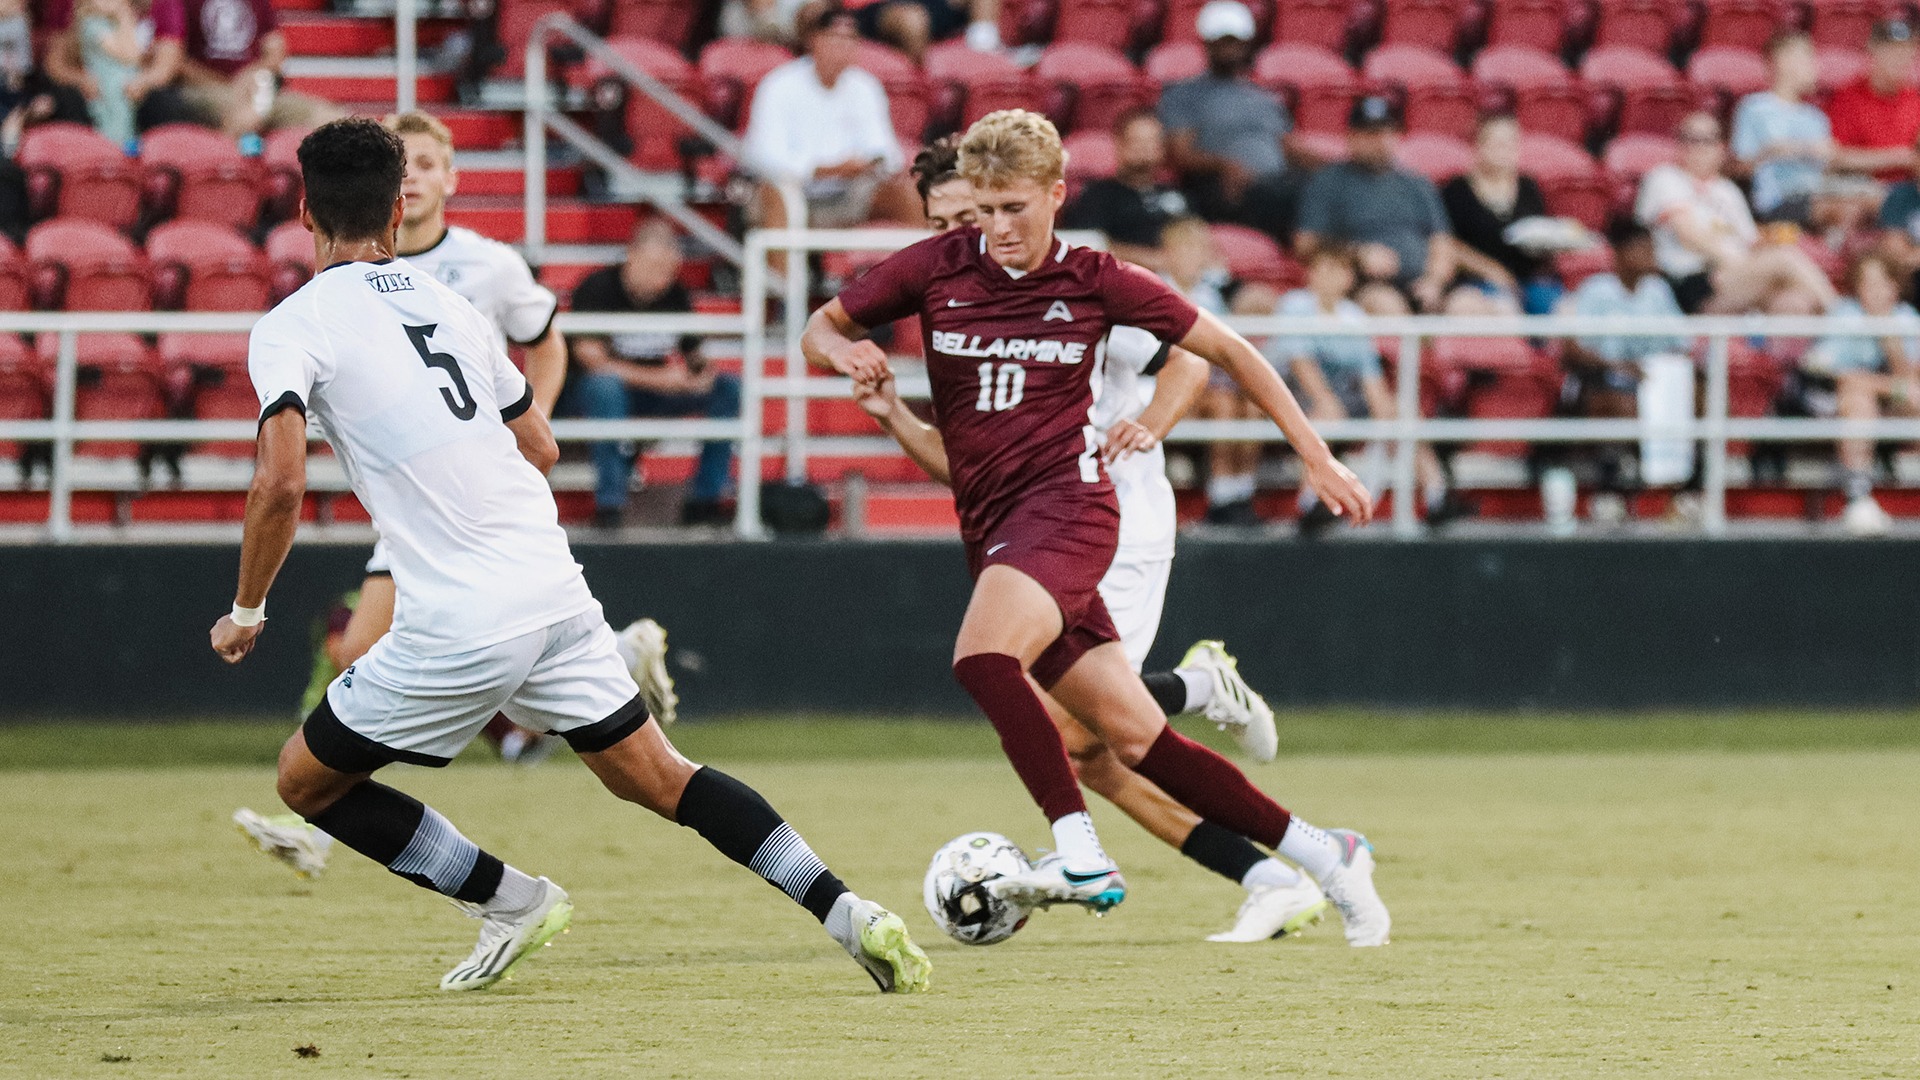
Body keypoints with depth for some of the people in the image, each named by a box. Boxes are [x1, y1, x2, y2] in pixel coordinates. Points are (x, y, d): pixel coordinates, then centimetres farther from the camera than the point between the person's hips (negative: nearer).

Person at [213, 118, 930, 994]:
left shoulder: (290, 329, -3)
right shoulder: (450, 305, 15)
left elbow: (280, 483, -16)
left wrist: (246, 611, -2)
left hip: (456, 626, -6)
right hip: (555, 590, 6)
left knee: (308, 782, 13)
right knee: (657, 779, 15)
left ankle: (510, 901, 9)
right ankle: (847, 912, 3)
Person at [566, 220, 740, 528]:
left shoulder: (676, 295, 3)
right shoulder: (598, 289, -14)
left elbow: (692, 358, 10)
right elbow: (591, 359, -22)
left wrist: (700, 375, -16)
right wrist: (656, 379, -26)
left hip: (656, 394, 5)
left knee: (728, 387, -14)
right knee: (604, 384, -41)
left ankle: (704, 500, -13)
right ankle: (608, 503, -38)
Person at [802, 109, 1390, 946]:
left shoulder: (1094, 281, -1)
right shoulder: (935, 268, 5)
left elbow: (1226, 350, 8)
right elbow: (820, 329, 15)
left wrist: (1318, 460, 7)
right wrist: (845, 353, -10)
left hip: (1065, 503, -4)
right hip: (990, 527, 4)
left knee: (982, 656, -33)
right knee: (1134, 738, 3)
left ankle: (1081, 855, -33)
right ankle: (1319, 855, 14)